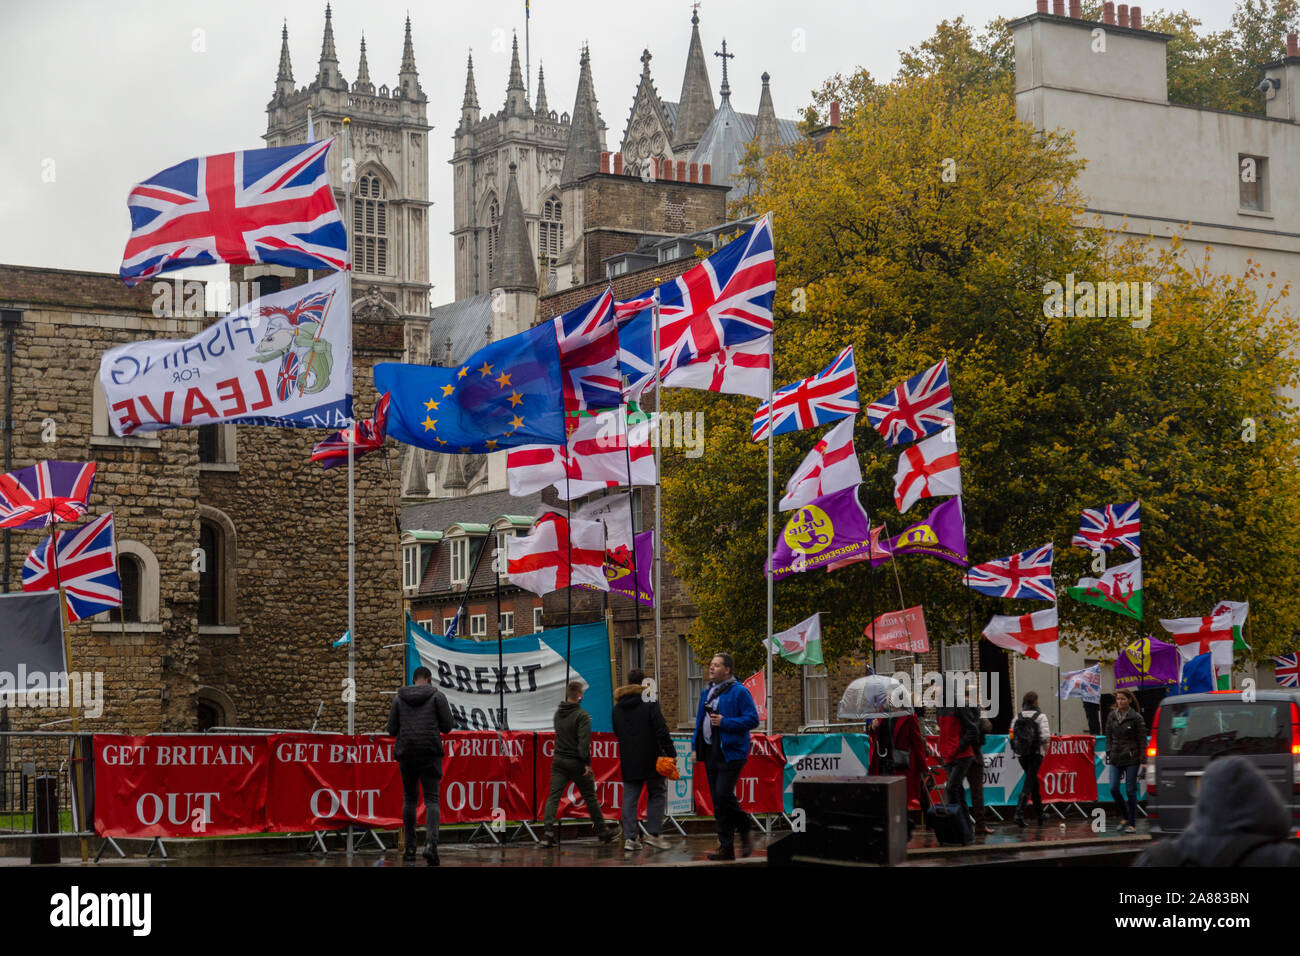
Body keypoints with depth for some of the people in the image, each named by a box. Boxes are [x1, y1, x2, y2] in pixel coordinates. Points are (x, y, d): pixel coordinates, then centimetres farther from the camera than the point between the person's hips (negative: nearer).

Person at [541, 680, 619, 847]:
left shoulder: (558, 713, 8)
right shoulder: (582, 715, -14)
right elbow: (584, 741, -20)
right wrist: (587, 763, -19)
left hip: (559, 760, 5)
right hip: (576, 762, -5)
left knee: (553, 796, -1)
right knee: (590, 797, 8)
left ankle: (547, 831, -17)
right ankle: (603, 832, 20)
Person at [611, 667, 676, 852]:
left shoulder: (618, 707, 8)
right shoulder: (650, 703, -9)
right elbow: (662, 731, -14)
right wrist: (671, 753, -10)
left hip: (628, 762, 4)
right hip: (650, 759, -4)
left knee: (629, 798, 6)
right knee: (657, 794, 8)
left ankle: (629, 837, 1)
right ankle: (653, 833, 1)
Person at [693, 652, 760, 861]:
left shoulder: (739, 692, -7)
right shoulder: (707, 692, 17)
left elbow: (752, 719, -12)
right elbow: (700, 721, 24)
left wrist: (725, 722, -19)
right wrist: (696, 747, 17)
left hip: (730, 752, -8)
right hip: (710, 753, 8)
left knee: (724, 795, -17)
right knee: (718, 801, 6)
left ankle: (745, 830, 7)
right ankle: (726, 847, 10)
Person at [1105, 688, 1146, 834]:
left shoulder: (1136, 718, -4)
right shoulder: (1111, 716, 8)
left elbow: (1142, 739, -3)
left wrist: (1142, 758, -8)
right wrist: (1109, 753, 6)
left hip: (1131, 758, -4)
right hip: (1116, 758, 4)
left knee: (1130, 790, -2)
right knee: (1113, 789, -4)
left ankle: (1132, 823, 6)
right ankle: (1126, 817, 17)